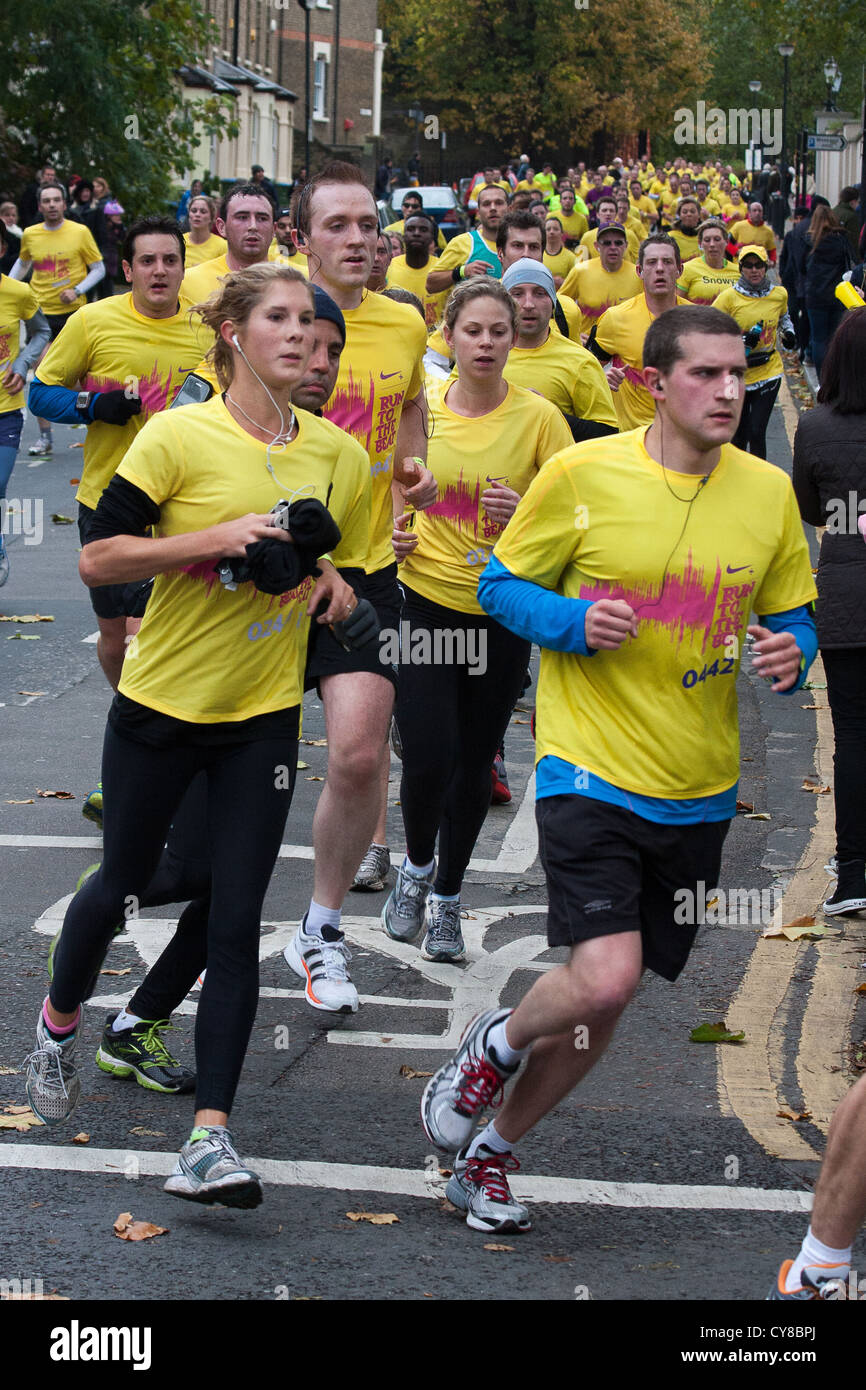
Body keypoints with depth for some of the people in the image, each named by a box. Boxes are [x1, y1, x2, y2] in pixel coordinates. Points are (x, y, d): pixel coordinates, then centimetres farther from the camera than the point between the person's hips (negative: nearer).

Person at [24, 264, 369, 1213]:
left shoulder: (337, 454, 1)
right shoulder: (179, 437, -12)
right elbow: (97, 558, -14)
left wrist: (332, 582, -5)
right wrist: (220, 537, -24)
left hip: (265, 715, 2)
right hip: (161, 703, -2)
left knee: (236, 921, -5)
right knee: (123, 885, 14)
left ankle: (209, 1138, -6)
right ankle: (59, 1020, 45)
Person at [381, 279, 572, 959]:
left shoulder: (539, 416, -8)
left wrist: (525, 513, -24)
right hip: (427, 600, 0)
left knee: (475, 762, 10)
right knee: (428, 756, -10)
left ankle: (448, 896, 30)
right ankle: (417, 865, 21)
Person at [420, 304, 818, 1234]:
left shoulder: (769, 492, 2)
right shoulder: (582, 474, -8)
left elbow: (791, 617, 13)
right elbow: (500, 585, 1)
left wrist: (790, 655, -10)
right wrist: (576, 623, -18)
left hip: (699, 791, 4)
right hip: (590, 771, -4)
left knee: (602, 1001, 11)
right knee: (604, 978, -20)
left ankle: (491, 1153, 32)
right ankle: (495, 1043, 15)